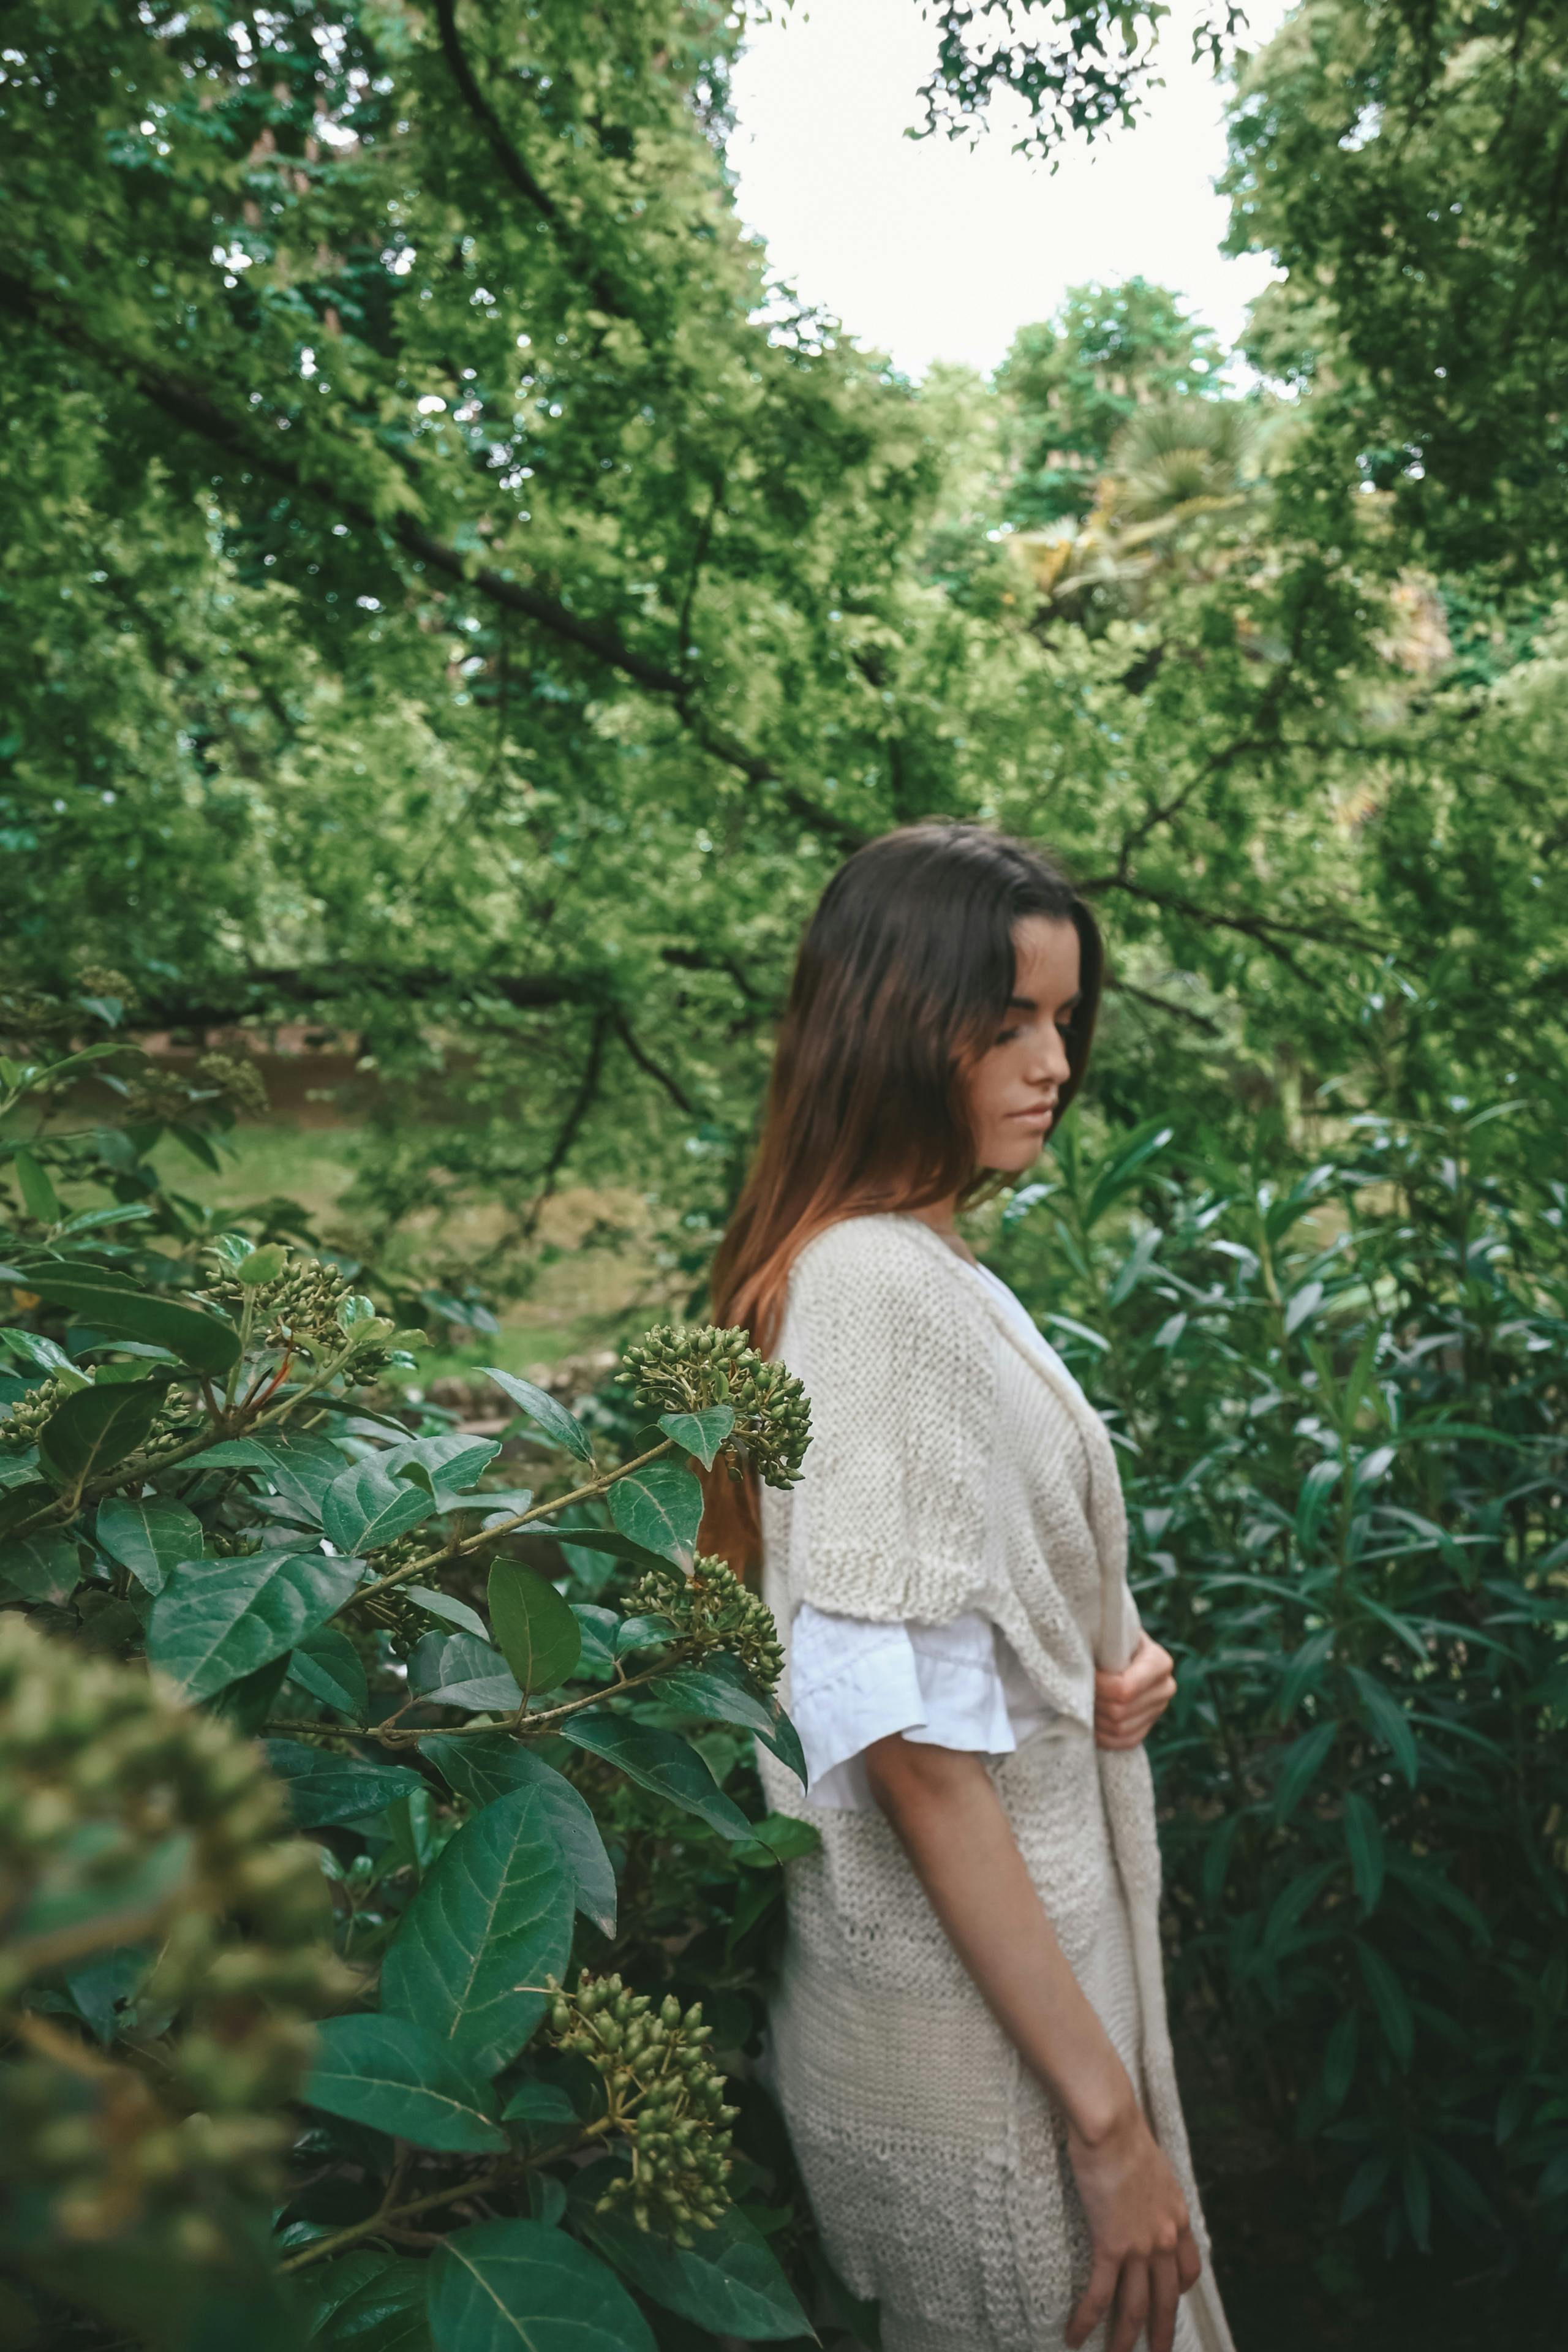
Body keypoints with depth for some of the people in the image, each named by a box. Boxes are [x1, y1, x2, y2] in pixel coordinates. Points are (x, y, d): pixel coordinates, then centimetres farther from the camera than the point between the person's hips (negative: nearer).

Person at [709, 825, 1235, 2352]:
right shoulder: (877, 1287, -23)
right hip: (974, 2019, -9)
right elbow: (912, 1740, -24)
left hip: (1032, 1946, 9)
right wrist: (1106, 2112, -20)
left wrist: (1106, 1662, -2)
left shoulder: (931, 1268, 7)